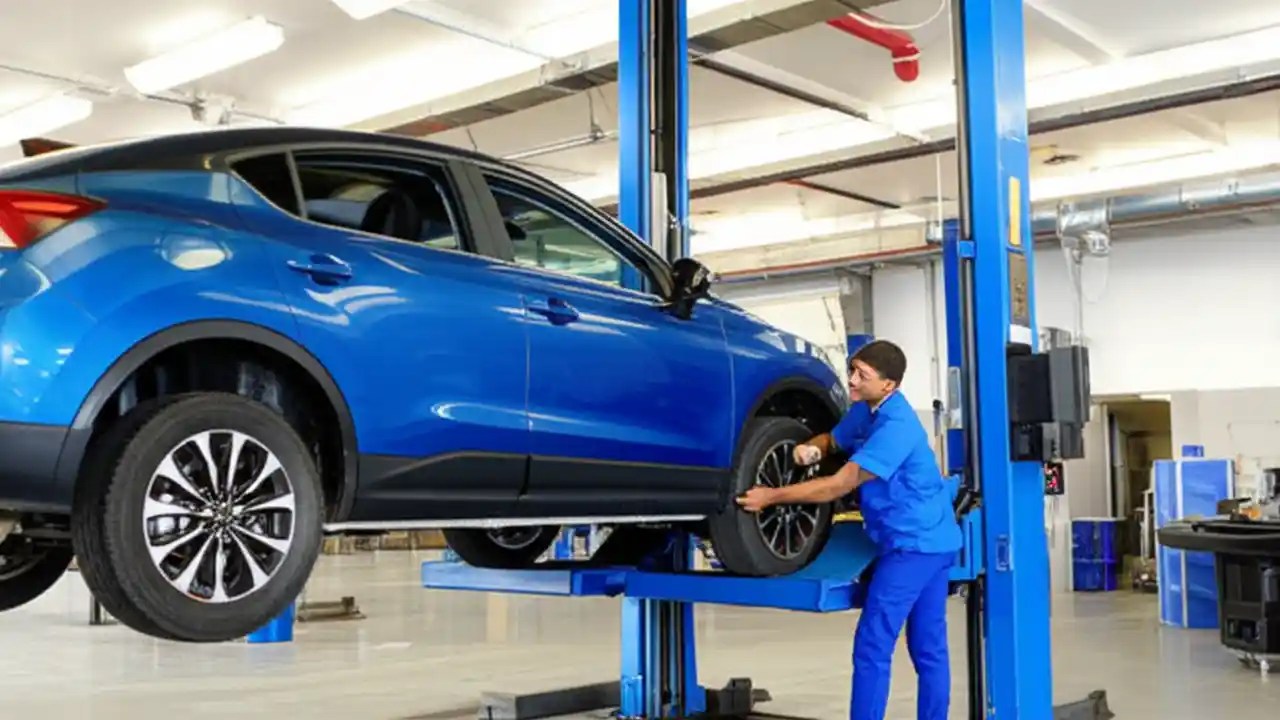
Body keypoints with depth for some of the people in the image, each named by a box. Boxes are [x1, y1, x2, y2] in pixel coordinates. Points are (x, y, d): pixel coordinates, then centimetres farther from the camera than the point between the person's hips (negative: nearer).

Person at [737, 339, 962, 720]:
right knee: (929, 649, 11)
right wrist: (809, 448, -2)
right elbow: (833, 441, 23)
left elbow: (840, 485, -22)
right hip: (931, 540, 10)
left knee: (872, 648, -8)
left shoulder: (895, 426, -21)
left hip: (913, 543, -10)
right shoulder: (864, 411, 8)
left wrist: (771, 496, -19)